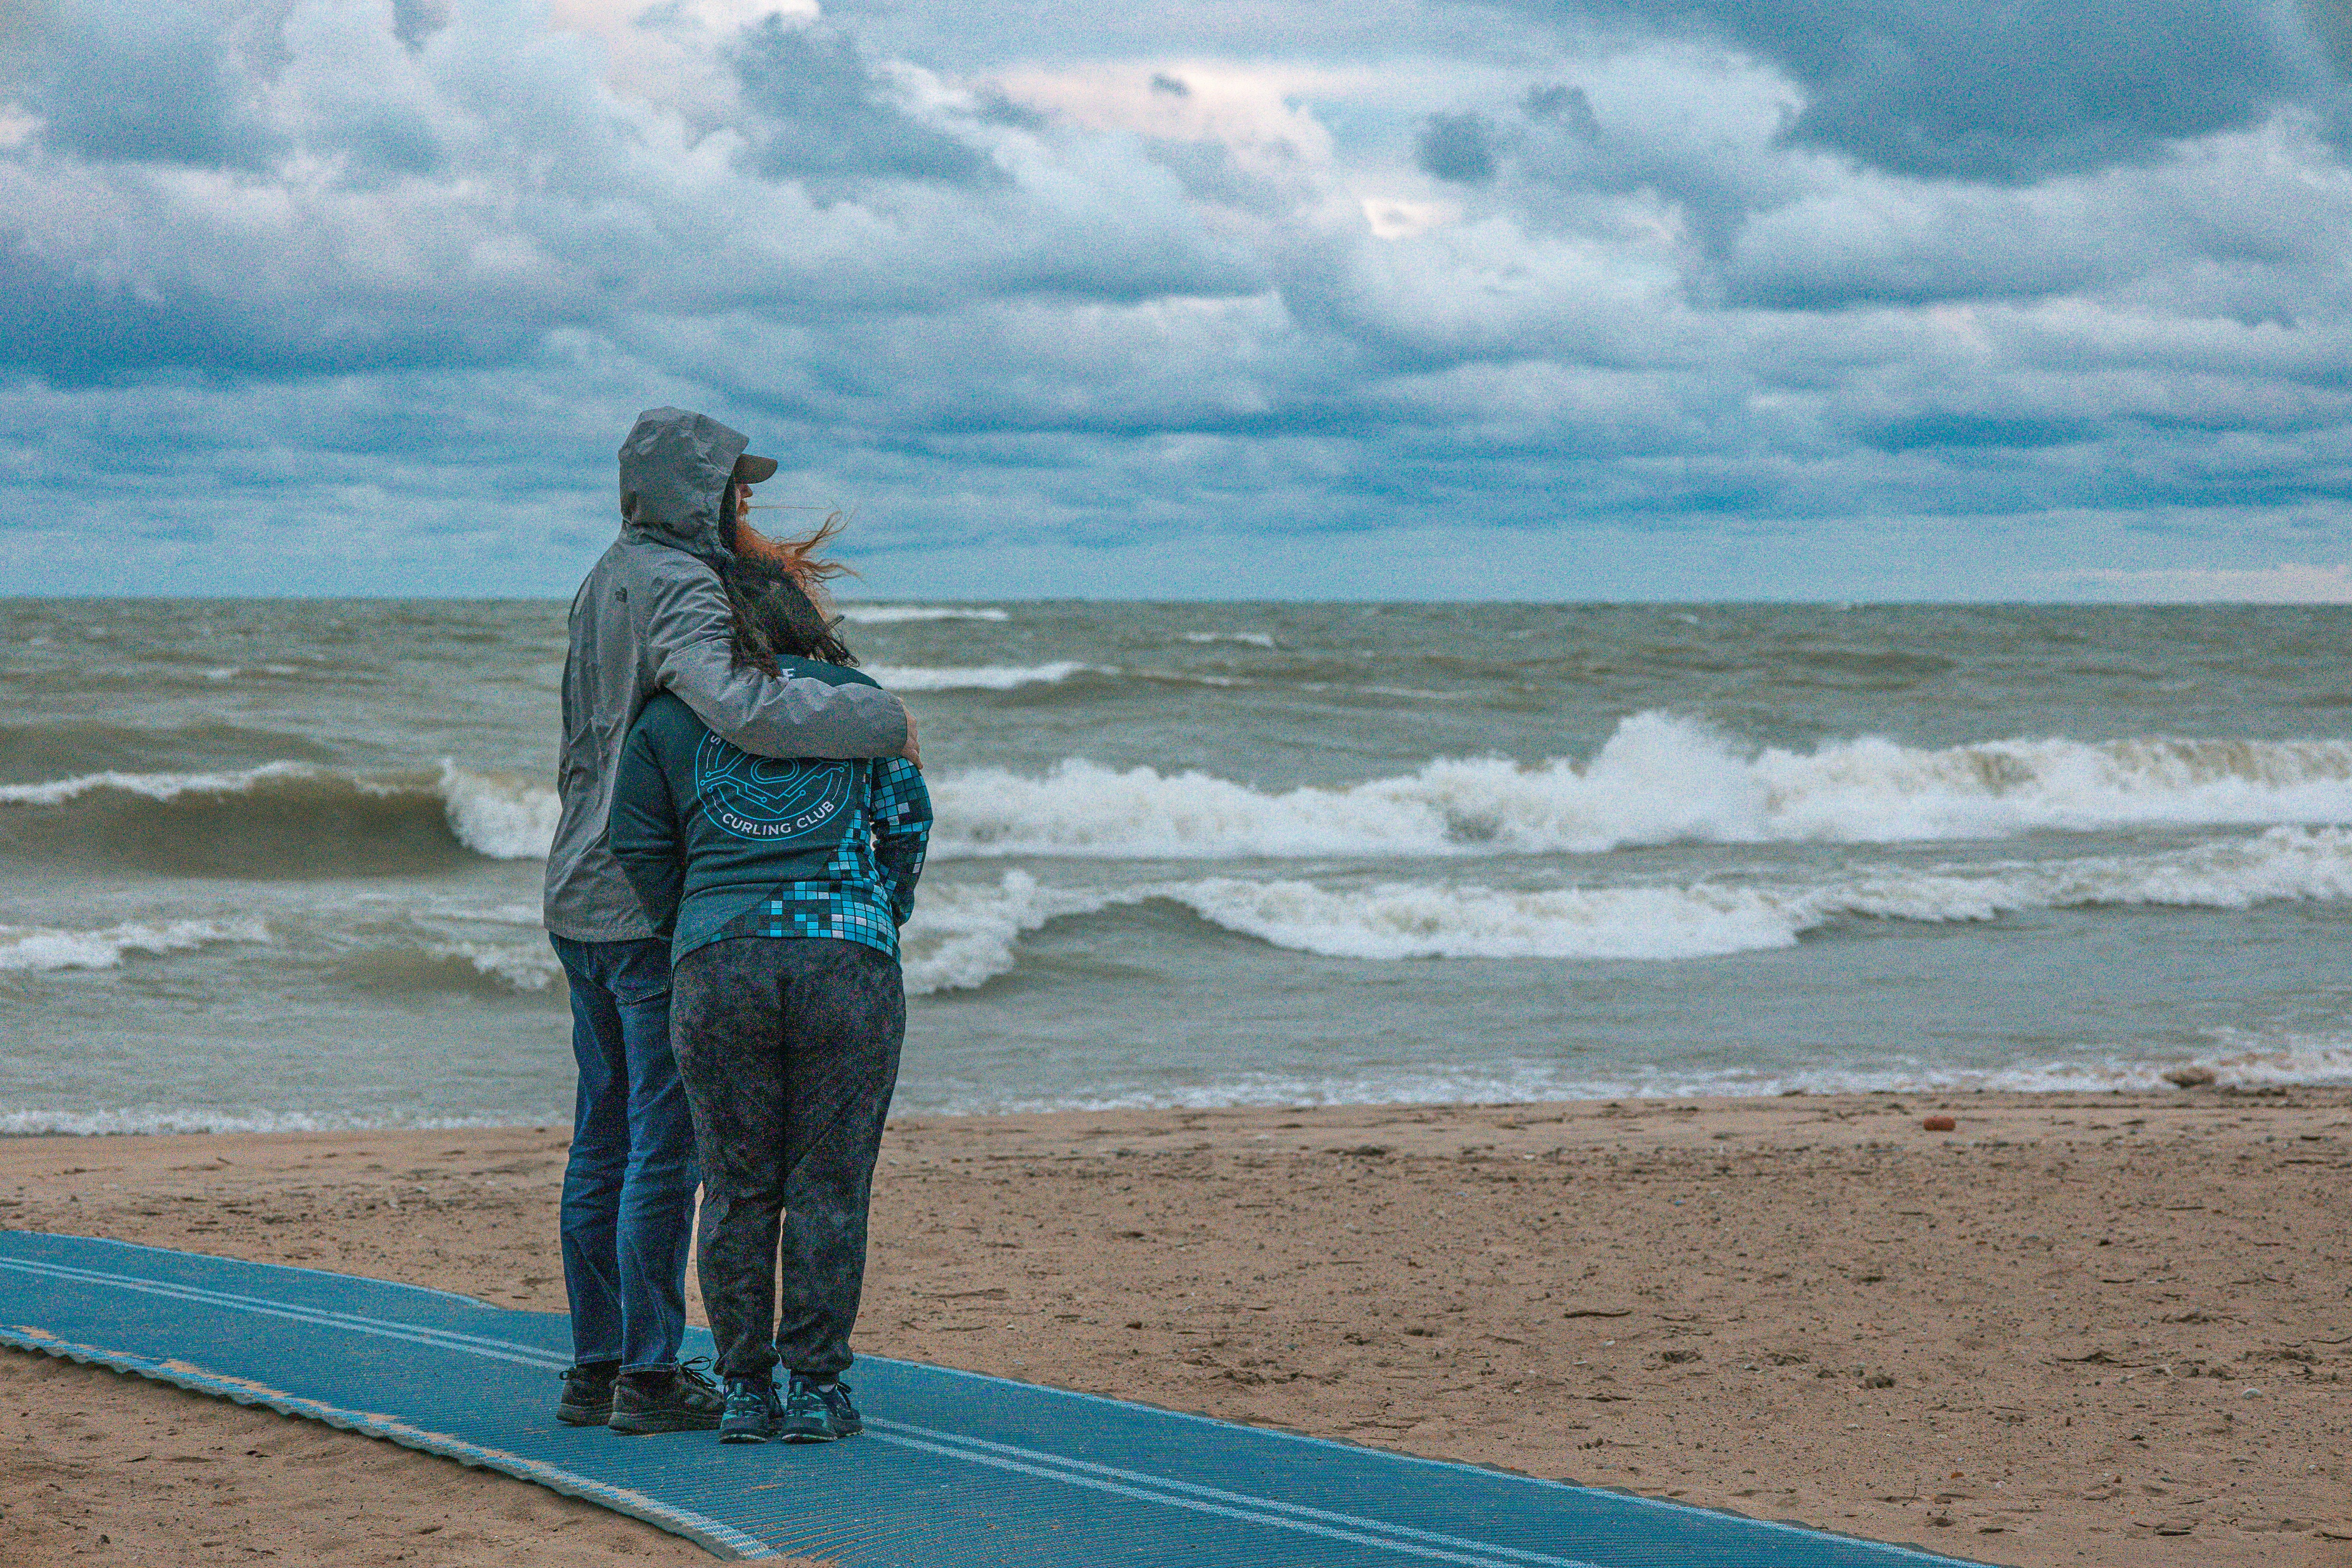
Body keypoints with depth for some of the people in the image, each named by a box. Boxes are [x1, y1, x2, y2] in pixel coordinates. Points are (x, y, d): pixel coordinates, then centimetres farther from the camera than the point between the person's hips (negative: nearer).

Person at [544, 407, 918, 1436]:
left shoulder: (607, 582, 14)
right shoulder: (679, 594, -16)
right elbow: (743, 712, -35)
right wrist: (884, 721, -24)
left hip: (584, 901, 9)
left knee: (606, 1135, 12)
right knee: (668, 1140, -3)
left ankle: (593, 1368, 16)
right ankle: (651, 1377, 0)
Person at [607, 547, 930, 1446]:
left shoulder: (668, 719, 14)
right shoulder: (858, 697, 14)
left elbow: (640, 849, 10)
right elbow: (907, 822, 11)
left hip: (719, 966, 1)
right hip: (849, 963, 0)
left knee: (737, 1188, 8)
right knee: (830, 1185, 5)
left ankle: (746, 1391, 9)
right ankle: (816, 1390, 5)